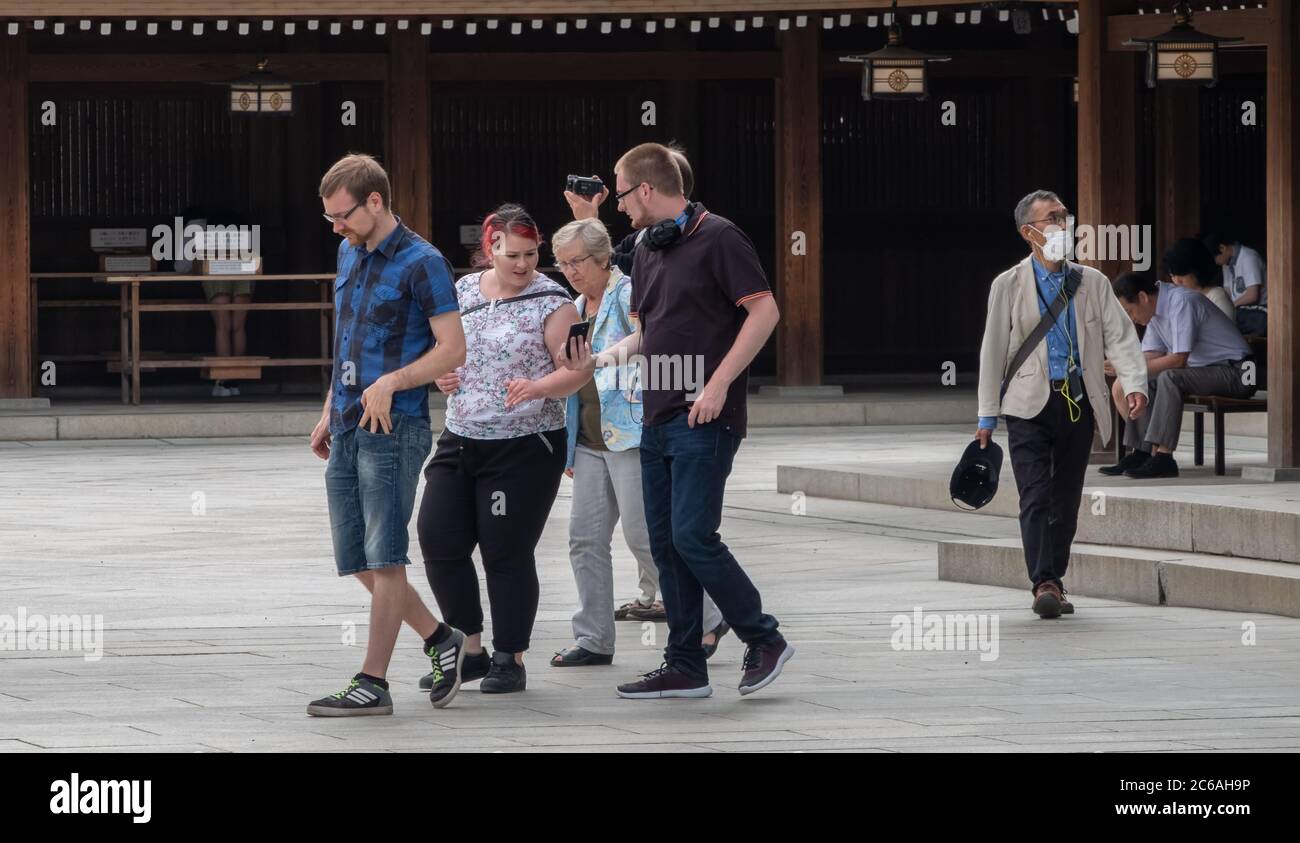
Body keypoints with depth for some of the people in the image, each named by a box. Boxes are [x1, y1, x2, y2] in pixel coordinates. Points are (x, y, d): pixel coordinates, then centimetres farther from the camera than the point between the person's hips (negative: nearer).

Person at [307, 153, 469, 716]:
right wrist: (329, 413, 21)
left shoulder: (421, 263, -10)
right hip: (348, 430, 8)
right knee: (356, 559, 9)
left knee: (383, 557, -6)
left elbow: (452, 350, -12)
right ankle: (440, 640, 22)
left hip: (393, 429, -8)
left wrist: (391, 382, -22)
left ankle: (373, 683, -3)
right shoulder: (349, 253, 15)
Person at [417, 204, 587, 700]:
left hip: (524, 449, -6)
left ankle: (510, 658, 11)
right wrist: (440, 375, 0)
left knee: (506, 552, -2)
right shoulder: (463, 291, 9)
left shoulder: (550, 301, -7)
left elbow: (575, 370, -10)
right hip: (461, 440, 6)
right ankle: (470, 650, 15)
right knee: (439, 542, 0)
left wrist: (537, 387, -29)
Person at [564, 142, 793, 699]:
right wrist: (602, 359, 6)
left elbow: (764, 311, -14)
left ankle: (764, 639, 1)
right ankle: (685, 667, 11)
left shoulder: (716, 238, -9)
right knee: (665, 543, 6)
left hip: (704, 419, -9)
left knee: (692, 536, -14)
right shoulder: (648, 252, 17)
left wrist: (719, 383, -19)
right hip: (658, 418, 9)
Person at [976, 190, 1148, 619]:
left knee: (1066, 499, 7)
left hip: (1078, 403, 3)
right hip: (1030, 404, -3)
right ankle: (1043, 584, -18)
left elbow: (1120, 337, 2)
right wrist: (987, 417, 1)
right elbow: (993, 353, 2)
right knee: (1036, 497, -13)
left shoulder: (1092, 283, 9)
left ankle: (1055, 581, 17)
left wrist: (1135, 385, -15)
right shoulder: (1008, 286, 1)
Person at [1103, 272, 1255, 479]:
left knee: (1168, 378, -29)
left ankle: (1163, 457, -31)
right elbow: (1151, 357, 9)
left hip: (1233, 372, -10)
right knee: (1144, 380, 1)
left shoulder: (1181, 303, -20)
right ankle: (1141, 453, -4)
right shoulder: (1156, 309, 8)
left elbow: (1178, 359, -24)